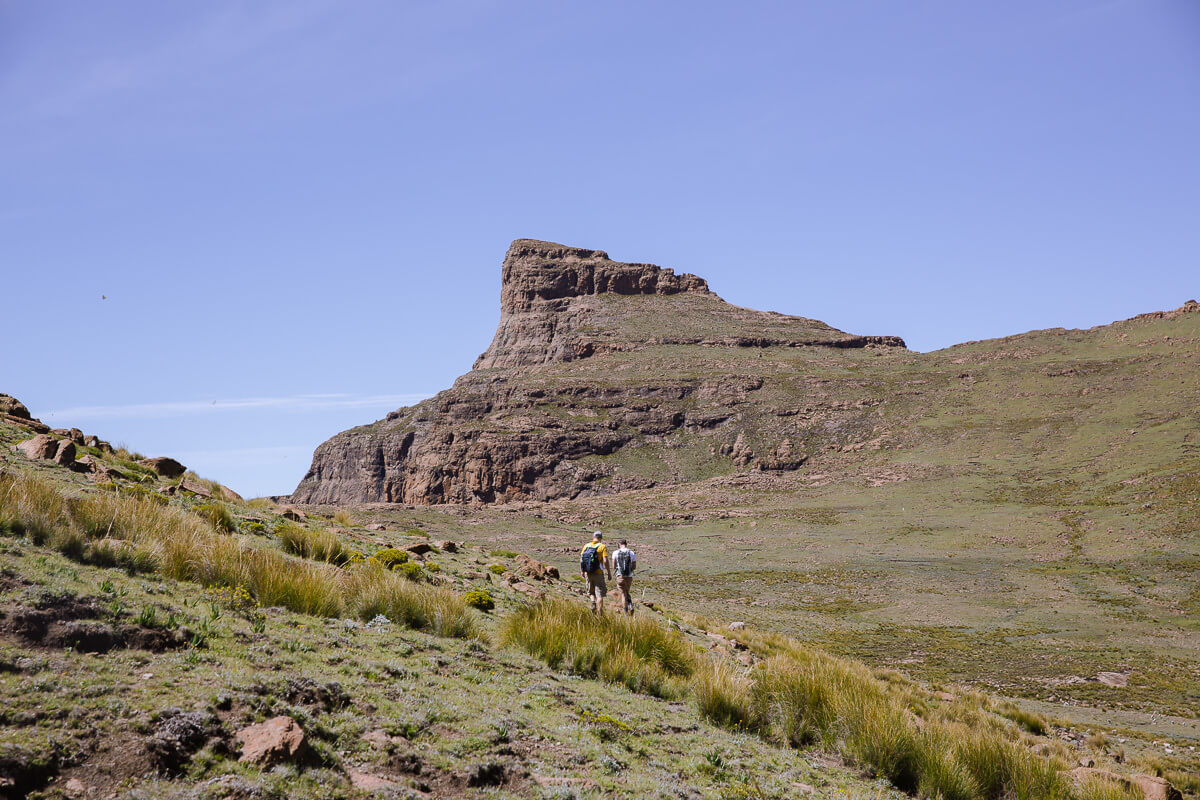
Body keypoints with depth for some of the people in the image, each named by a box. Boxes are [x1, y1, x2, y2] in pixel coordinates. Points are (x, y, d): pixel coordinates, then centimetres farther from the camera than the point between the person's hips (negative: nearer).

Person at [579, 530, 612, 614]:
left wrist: (582, 571, 16)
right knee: (599, 594, 3)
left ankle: (593, 602, -7)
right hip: (598, 573, -4)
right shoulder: (602, 547, -7)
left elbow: (581, 559, 5)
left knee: (591, 592, 20)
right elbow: (606, 561, -14)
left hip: (588, 573, 4)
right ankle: (600, 613, -1)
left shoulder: (586, 546, 5)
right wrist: (609, 573, -8)